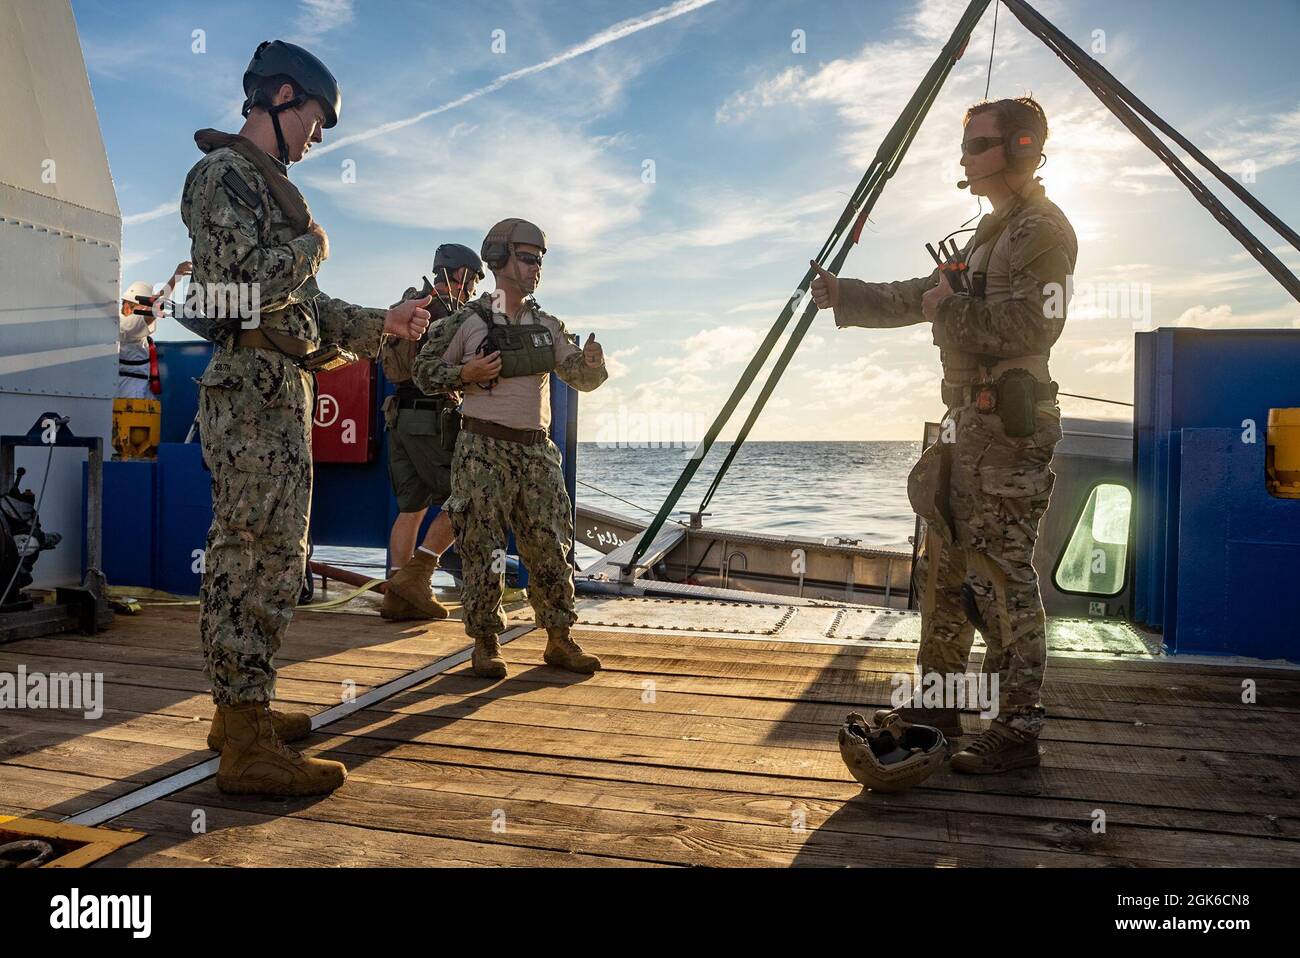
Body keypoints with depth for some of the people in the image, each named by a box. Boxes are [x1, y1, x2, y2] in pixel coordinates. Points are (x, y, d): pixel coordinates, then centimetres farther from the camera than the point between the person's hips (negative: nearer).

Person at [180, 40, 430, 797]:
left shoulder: (266, 185, 23)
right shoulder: (225, 174, -7)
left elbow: (303, 304, 23)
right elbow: (241, 286, -21)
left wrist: (382, 324, 15)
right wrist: (310, 247, -5)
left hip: (277, 392, 10)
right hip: (255, 392, -10)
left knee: (250, 560, 13)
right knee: (262, 562, -11)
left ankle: (242, 711, 23)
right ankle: (247, 746, -5)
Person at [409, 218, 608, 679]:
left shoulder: (547, 325, 11)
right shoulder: (467, 320, -2)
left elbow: (582, 379, 8)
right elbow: (423, 372, 3)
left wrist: (593, 363, -14)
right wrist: (466, 373, -14)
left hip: (536, 451, 4)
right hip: (483, 450, -4)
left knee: (552, 549, 4)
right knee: (482, 552, -1)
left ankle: (560, 640, 15)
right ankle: (485, 644, 12)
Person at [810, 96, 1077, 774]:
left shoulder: (1042, 229, -8)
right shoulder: (990, 233, 24)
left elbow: (1032, 325, -20)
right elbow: (915, 299, 24)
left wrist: (952, 308, -11)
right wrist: (844, 296, 15)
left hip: (1007, 424, -10)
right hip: (968, 422, 10)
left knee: (1002, 577, -8)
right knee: (943, 566, 13)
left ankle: (1018, 731, 1)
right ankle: (938, 703, 25)